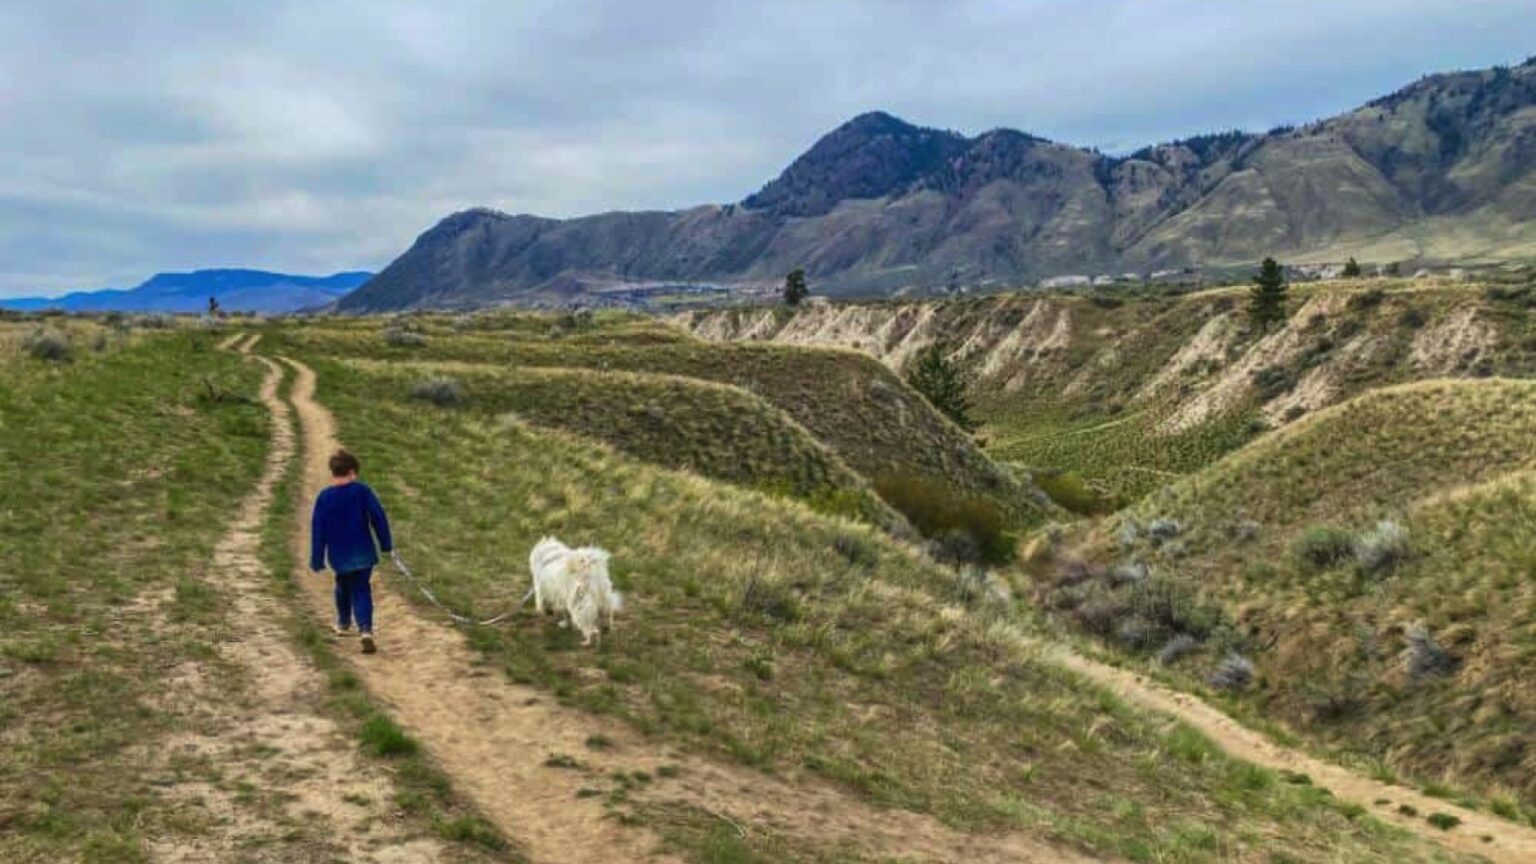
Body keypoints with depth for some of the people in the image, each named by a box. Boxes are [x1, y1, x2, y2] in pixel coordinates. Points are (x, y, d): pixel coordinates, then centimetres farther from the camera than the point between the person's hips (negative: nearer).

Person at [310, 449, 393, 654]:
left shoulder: (324, 497, -5)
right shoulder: (362, 490, -7)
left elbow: (318, 530, -3)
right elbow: (379, 517, -7)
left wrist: (317, 560, 2)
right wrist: (386, 544, 3)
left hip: (339, 556, 1)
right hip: (363, 553, -1)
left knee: (343, 587, 25)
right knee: (361, 590, 3)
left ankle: (343, 624, 40)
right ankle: (366, 629, -16)